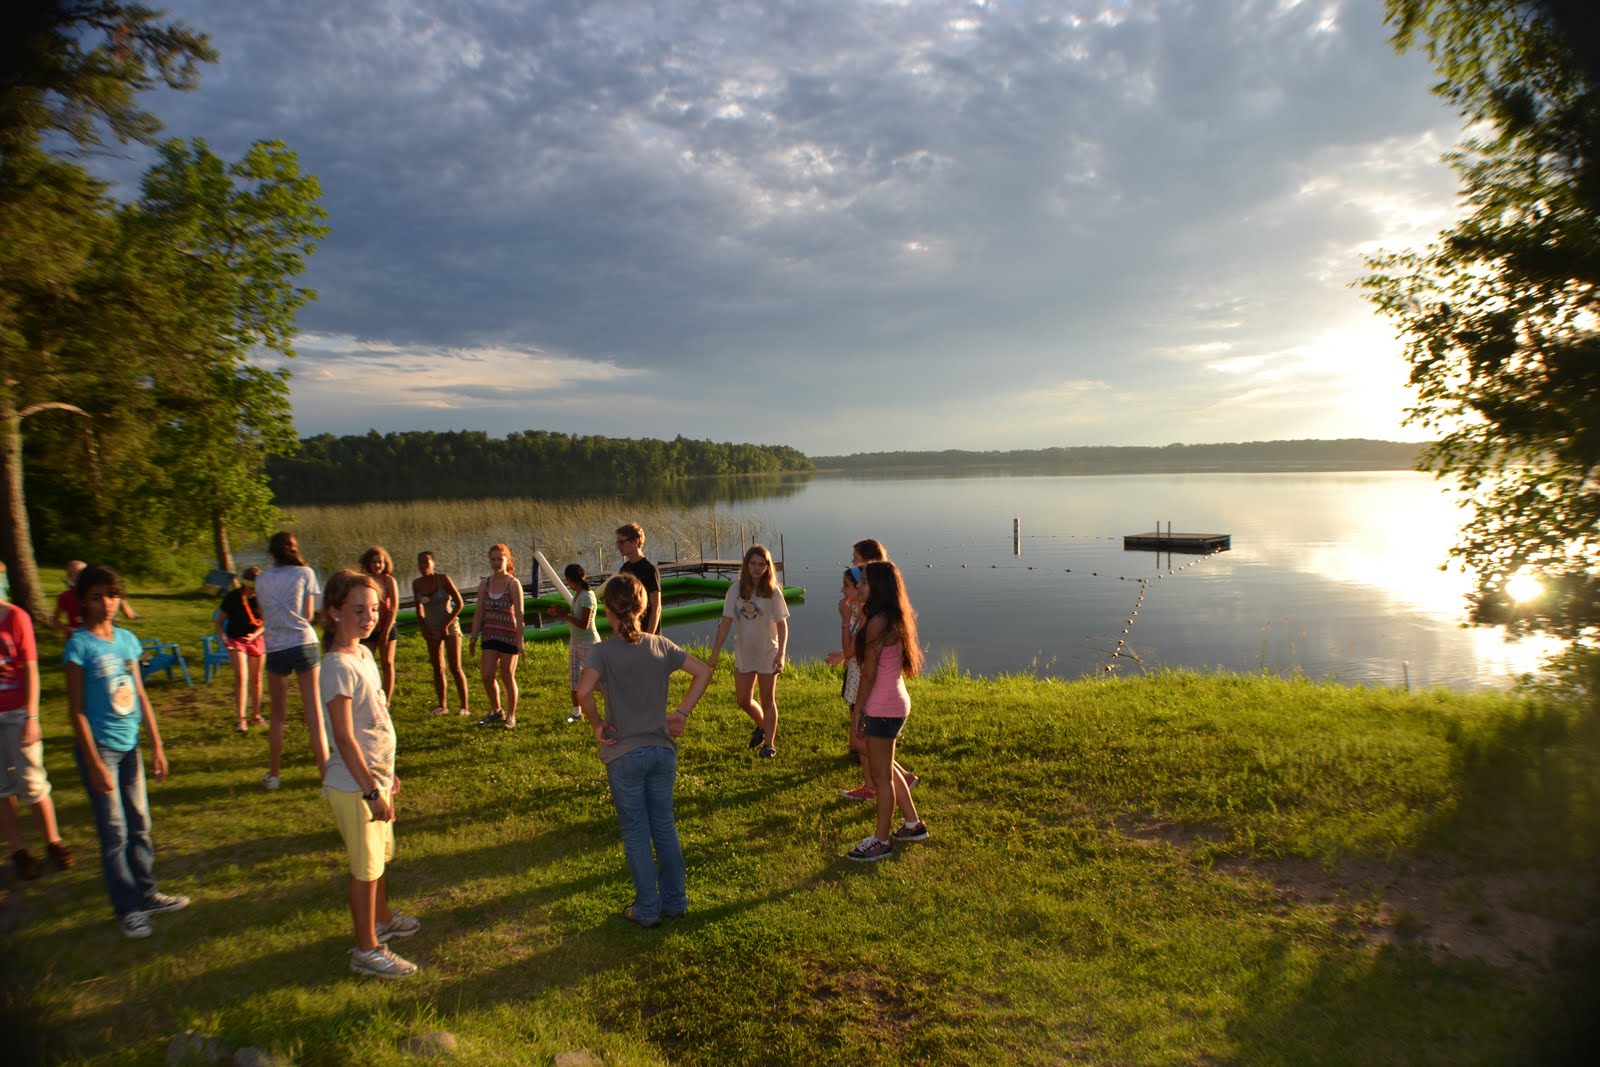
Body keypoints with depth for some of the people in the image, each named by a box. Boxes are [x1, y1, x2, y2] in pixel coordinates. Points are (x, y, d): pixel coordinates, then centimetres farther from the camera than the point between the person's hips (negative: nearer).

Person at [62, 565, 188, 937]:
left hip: (129, 744, 5)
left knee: (140, 824, 13)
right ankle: (127, 908, 15)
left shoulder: (127, 639, 5)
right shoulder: (79, 644, -10)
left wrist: (157, 745, 11)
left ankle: (146, 893, 26)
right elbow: (77, 710, -10)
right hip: (99, 747, -5)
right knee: (114, 831, 3)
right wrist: (94, 763, -12)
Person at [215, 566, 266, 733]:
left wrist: (254, 635, -21)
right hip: (236, 640, -2)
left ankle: (257, 715, 25)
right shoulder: (232, 597, -11)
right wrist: (223, 638, -19)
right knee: (241, 677, -16)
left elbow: (266, 623, -4)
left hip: (257, 640, 2)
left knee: (256, 679, 10)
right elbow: (219, 621, -3)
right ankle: (241, 719, -16)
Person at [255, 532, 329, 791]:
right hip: (303, 644, -2)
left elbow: (264, 615, 6)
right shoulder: (305, 573, -2)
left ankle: (273, 774, 24)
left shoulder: (261, 579, 6)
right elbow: (308, 615, -2)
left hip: (275, 649, 2)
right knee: (314, 713, 1)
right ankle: (325, 771, 0)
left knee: (278, 715, 16)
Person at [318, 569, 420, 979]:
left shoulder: (363, 654, 5)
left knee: (383, 853, 24)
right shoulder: (338, 667, -23)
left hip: (375, 776, 9)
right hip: (354, 786, -9)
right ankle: (366, 950, 20)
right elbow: (344, 739, -23)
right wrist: (371, 791, -20)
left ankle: (382, 918, 44)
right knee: (365, 867, 5)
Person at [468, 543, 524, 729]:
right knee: (487, 676, 0)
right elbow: (479, 612, 8)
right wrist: (474, 637, 4)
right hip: (490, 635, 4)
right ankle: (496, 712, 23)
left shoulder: (513, 584, -9)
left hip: (509, 636, -4)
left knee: (507, 677, 4)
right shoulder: (484, 585, 5)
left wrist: (519, 640, -15)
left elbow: (519, 614, -12)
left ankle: (511, 716, 19)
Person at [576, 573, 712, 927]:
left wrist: (596, 725, -13)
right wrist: (682, 713, 3)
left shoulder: (604, 650, -13)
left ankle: (648, 909, 21)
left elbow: (583, 691, -29)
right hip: (662, 749, 4)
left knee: (636, 834, 10)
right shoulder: (660, 645, -1)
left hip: (624, 755, -4)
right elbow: (703, 673, 1)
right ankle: (675, 901, 27)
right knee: (664, 827, 17)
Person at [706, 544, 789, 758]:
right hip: (743, 653, 3)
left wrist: (781, 654, -22)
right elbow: (726, 622, -7)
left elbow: (782, 625, -12)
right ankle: (762, 726, 42)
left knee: (768, 701, 8)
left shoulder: (772, 592, -12)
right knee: (743, 701, 12)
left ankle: (769, 744, 24)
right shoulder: (736, 589, -7)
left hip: (767, 654, -3)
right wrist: (714, 654, -10)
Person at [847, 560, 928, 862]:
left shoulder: (878, 623, -21)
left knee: (881, 776, 4)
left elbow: (869, 673, -18)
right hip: (896, 703, 10)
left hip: (882, 708, -10)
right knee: (886, 767, 23)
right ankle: (913, 823, 35)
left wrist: (859, 709, -9)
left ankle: (881, 841, 18)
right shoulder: (895, 619, 8)